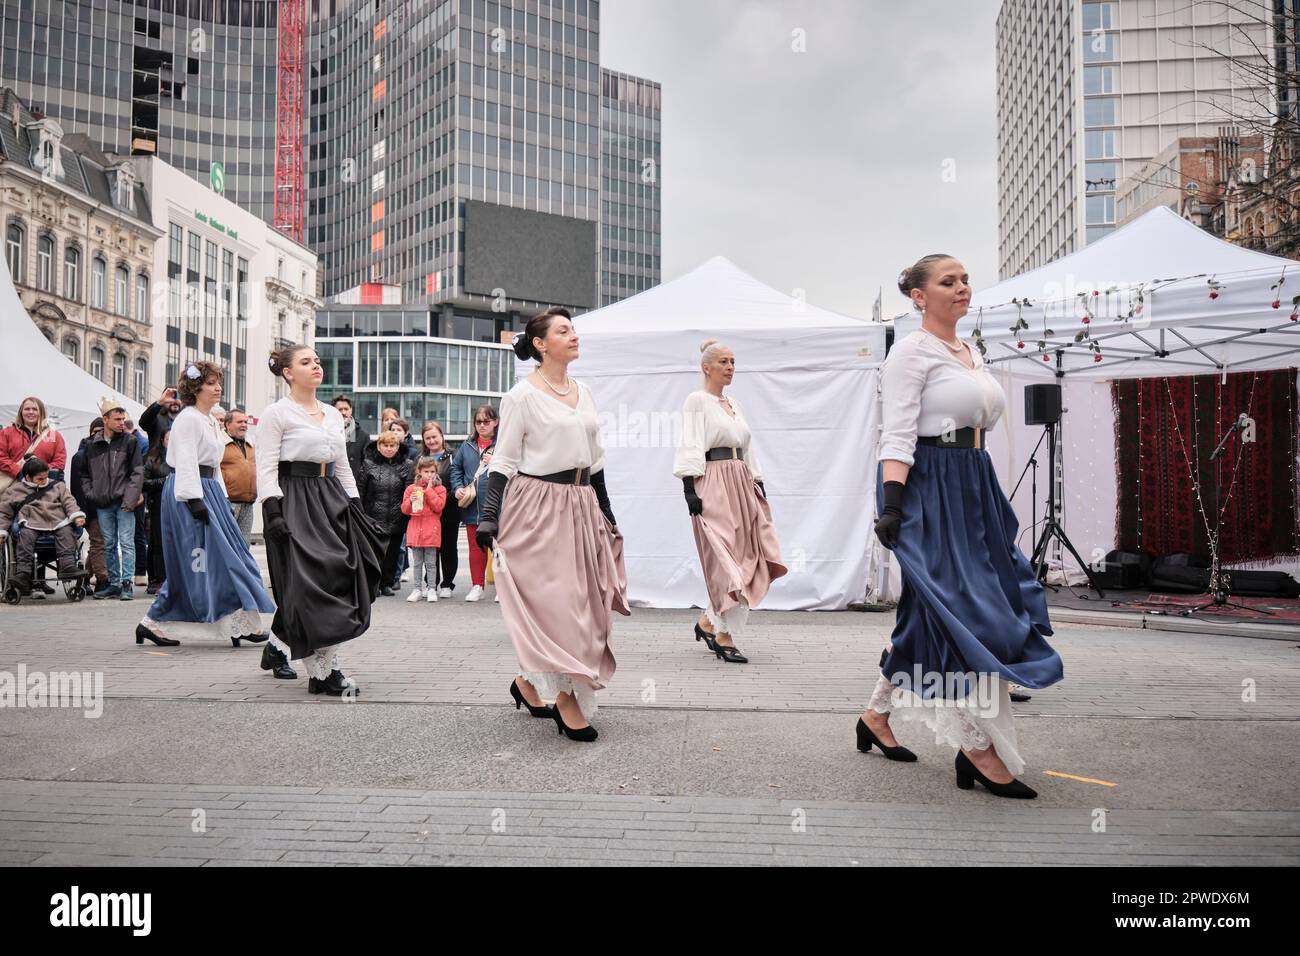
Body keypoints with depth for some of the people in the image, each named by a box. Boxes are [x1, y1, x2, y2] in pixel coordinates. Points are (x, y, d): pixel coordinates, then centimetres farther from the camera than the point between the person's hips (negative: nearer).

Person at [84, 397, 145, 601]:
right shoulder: (93, 446, 10)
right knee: (109, 545, 9)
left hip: (124, 503, -4)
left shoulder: (129, 441, 1)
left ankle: (126, 584, -4)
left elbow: (138, 472, -3)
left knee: (126, 543, -6)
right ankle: (114, 583, 17)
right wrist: (91, 495, 4)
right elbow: (87, 474, 18)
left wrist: (130, 498, -11)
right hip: (102, 505, 4)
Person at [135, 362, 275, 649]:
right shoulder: (188, 419, -10)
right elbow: (186, 463, -18)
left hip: (208, 490, 10)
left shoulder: (211, 420, 19)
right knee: (217, 553, -8)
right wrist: (195, 500, -24)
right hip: (190, 491, -10)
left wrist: (223, 498, 20)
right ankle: (239, 624, -5)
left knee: (187, 563, 10)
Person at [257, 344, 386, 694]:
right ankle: (324, 672, -3)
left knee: (340, 580, 3)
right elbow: (266, 469, -10)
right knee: (311, 583, -8)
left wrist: (355, 508, 14)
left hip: (331, 499, 7)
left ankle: (280, 643, 20)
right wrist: (273, 511, -20)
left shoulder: (333, 414, 16)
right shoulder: (276, 414, -4)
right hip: (295, 502, -7)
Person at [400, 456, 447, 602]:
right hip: (415, 529, 2)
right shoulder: (411, 488, 8)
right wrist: (411, 501, -12)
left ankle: (431, 589, 8)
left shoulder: (439, 489, 3)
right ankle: (417, 589, 14)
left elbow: (439, 506, -12)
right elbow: (405, 510, 8)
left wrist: (429, 490, -11)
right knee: (417, 563, 8)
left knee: (431, 563, 1)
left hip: (431, 530, -2)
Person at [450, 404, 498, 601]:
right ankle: (477, 585, 20)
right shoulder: (467, 446, 12)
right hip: (472, 506, 5)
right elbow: (456, 468, 18)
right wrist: (457, 487, 4)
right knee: (475, 546, 11)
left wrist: (495, 463, -20)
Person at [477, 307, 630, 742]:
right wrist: (487, 517, -14)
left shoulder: (584, 392, 13)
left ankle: (528, 682, 24)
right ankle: (567, 700, 4)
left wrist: (605, 511, 19)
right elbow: (504, 461, -7)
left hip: (581, 506, 7)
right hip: (538, 507, -7)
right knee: (552, 600, -5)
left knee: (580, 600, 8)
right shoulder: (522, 395, -6)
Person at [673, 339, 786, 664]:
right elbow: (689, 447, -10)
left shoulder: (734, 403, 20)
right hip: (713, 484, -8)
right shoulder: (697, 400, -2)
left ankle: (708, 621, 17)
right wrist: (690, 489, -18)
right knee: (724, 558, -7)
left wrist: (758, 484, 16)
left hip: (740, 483, 8)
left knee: (746, 557, 4)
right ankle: (723, 637, 3)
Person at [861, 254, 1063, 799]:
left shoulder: (971, 354, 18)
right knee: (964, 609, -9)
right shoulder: (912, 351, -7)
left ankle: (877, 715, 26)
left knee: (932, 611, 12)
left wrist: (990, 502, 20)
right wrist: (891, 505, -26)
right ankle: (980, 749, -1)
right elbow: (898, 436, -17)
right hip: (928, 486, -9)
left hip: (973, 488, 9)